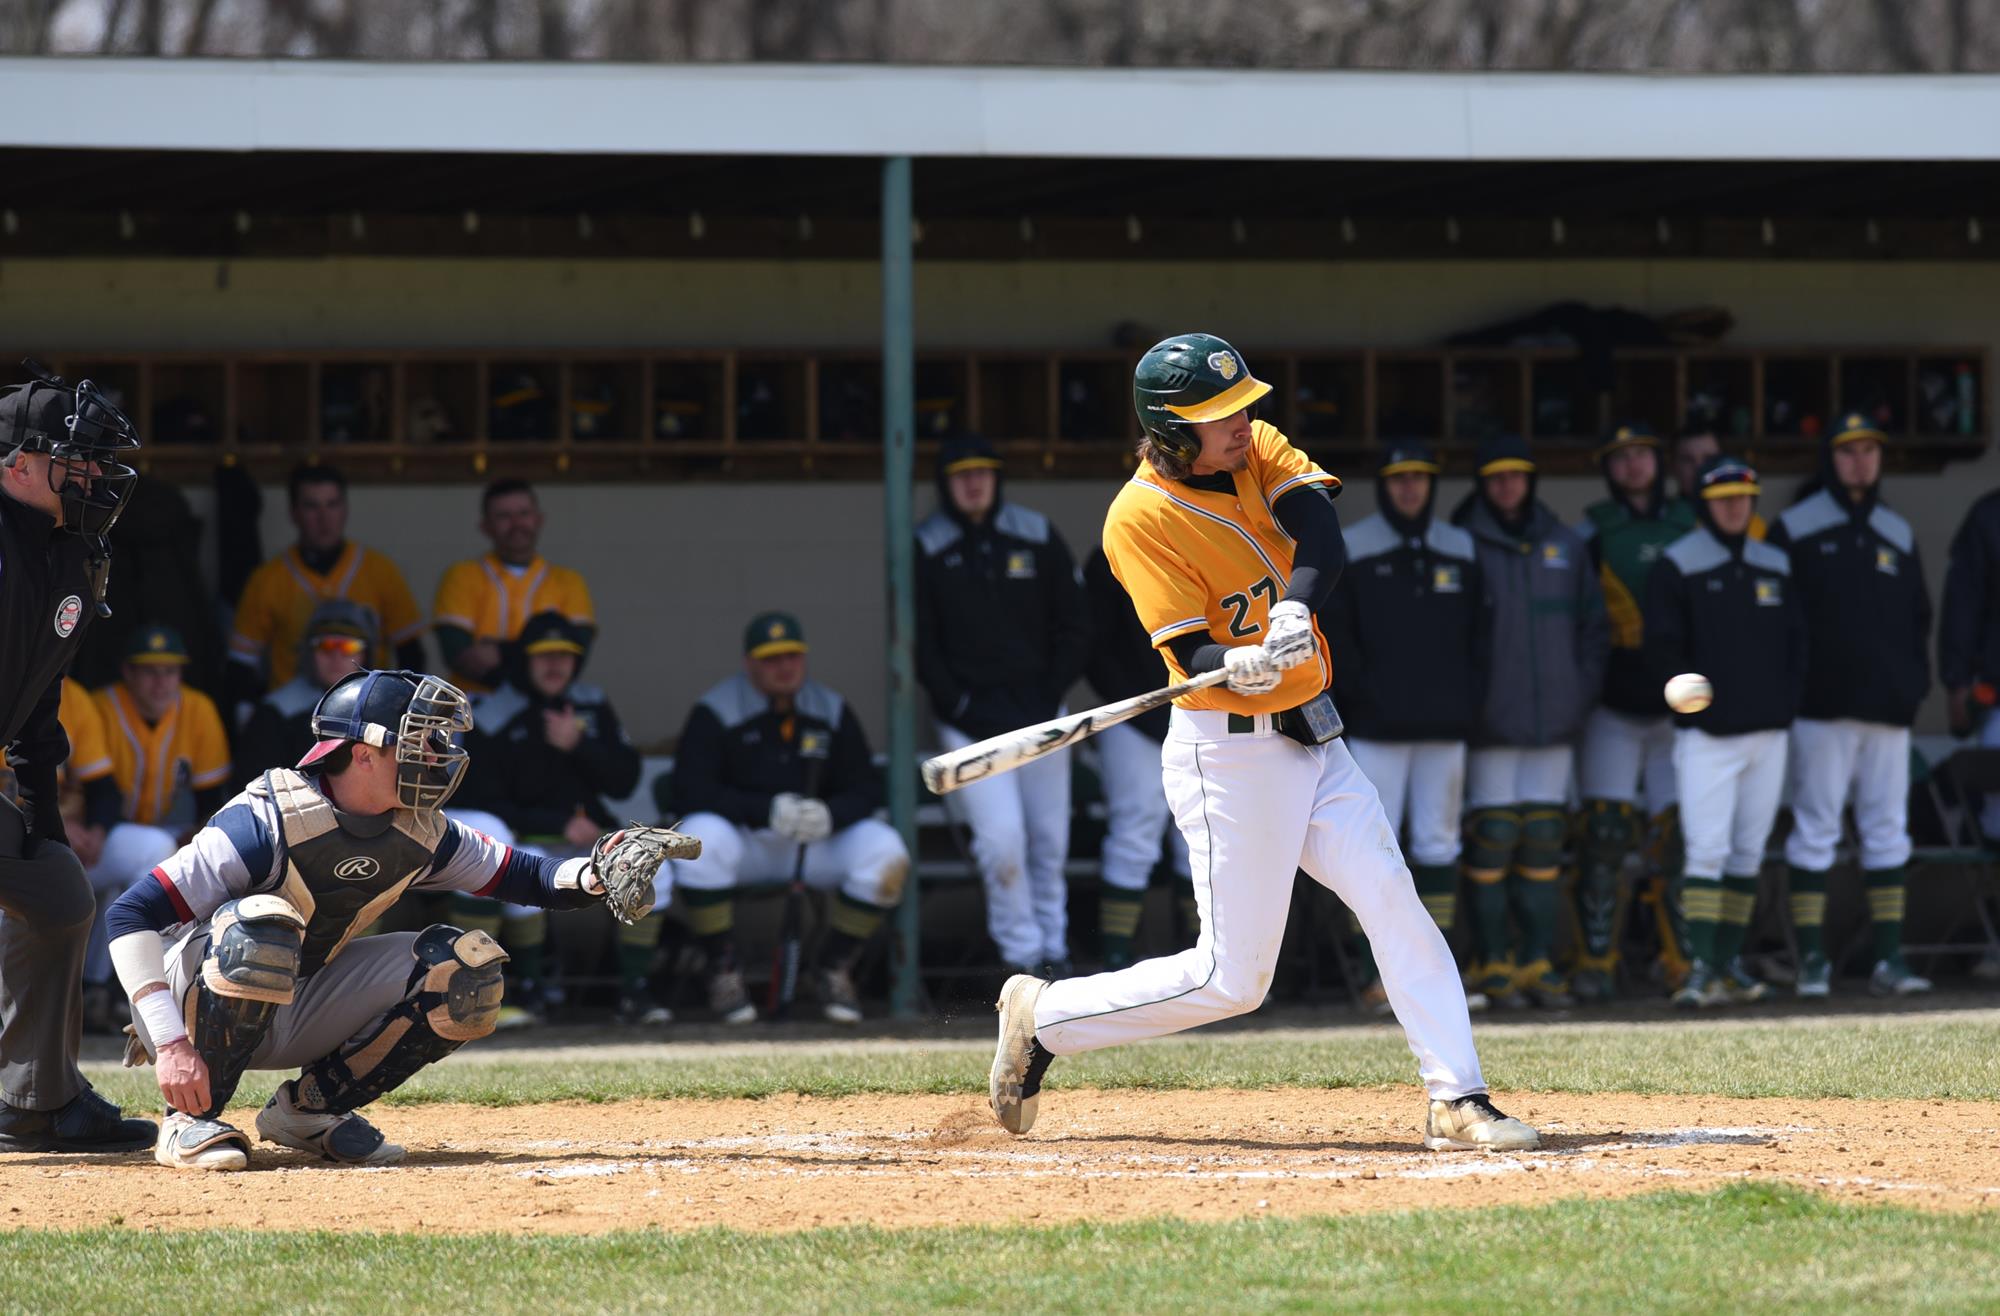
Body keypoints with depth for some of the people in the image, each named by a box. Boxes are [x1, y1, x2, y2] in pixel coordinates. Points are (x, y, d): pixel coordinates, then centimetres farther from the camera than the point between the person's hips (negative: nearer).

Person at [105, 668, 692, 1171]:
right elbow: (131, 917, -29)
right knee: (261, 921, -39)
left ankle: (313, 1106, 1)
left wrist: (593, 875, -17)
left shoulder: (421, 834, -5)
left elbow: (520, 875, 7)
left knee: (466, 967, -9)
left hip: (294, 1012, 6)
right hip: (193, 1003, -6)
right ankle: (189, 1120, -22)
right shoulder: (271, 819, -26)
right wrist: (170, 1045, -37)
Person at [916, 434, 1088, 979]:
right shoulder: (926, 549, -1)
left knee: (1050, 840, 5)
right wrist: (963, 708, -10)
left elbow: (1074, 628, 8)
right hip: (970, 723, -2)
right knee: (1001, 837, -15)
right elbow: (920, 645, -1)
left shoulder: (1039, 538, 5)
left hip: (1040, 711, 2)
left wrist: (1048, 701, -3)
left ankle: (1053, 949, 17)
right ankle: (1021, 951, -7)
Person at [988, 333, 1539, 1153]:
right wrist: (1247, 664, -42)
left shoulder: (1259, 451, 3)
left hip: (1310, 742, 7)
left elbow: (1321, 531, -15)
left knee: (1393, 902, -4)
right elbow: (1195, 657, -20)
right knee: (1231, 979, -3)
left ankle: (1457, 1101, -2)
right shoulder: (1141, 518, -17)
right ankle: (1043, 1017, 13)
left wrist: (1295, 606, -34)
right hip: (1229, 754, -7)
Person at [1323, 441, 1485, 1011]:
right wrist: (1359, 696, -11)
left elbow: (1479, 634, 14)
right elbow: (1334, 636, -2)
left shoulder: (1461, 551, 12)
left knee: (1439, 845, 5)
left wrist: (1470, 701, 4)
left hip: (1445, 725, 4)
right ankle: (1378, 973, -6)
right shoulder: (1351, 551, 0)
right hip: (1378, 727, -4)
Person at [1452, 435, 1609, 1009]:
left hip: (1553, 723, 4)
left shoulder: (1565, 546, 11)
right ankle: (1493, 962, 0)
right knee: (1493, 836, -6)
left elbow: (1594, 625, 17)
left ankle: (1537, 961, 9)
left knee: (1544, 842, 4)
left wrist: (1582, 691, 7)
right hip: (1489, 723, -4)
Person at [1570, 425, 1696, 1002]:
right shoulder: (1593, 530, 4)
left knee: (1681, 830, -2)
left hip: (1679, 704, 2)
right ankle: (1595, 959, -3)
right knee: (1604, 831, -7)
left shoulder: (1692, 523, 10)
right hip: (1613, 702, -2)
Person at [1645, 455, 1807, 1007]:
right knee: (1706, 851, -13)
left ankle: (1728, 965, 14)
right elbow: (1662, 651, -5)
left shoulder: (1776, 567, 14)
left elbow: (1797, 644, 15)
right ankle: (1701, 967, -15)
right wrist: (1701, 699, -14)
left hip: (1769, 732, 5)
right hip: (1706, 732, -5)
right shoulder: (1675, 568, -1)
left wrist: (1786, 702, 1)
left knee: (1749, 853, 8)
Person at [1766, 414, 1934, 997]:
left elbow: (1918, 615, 21)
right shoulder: (1796, 529, 1)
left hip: (1888, 708, 5)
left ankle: (1890, 959, 6)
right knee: (1815, 829, -4)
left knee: (1887, 829, 4)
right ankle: (1811, 959, -1)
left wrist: (1914, 681, 7)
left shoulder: (1897, 534, 15)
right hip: (1822, 706, -5)